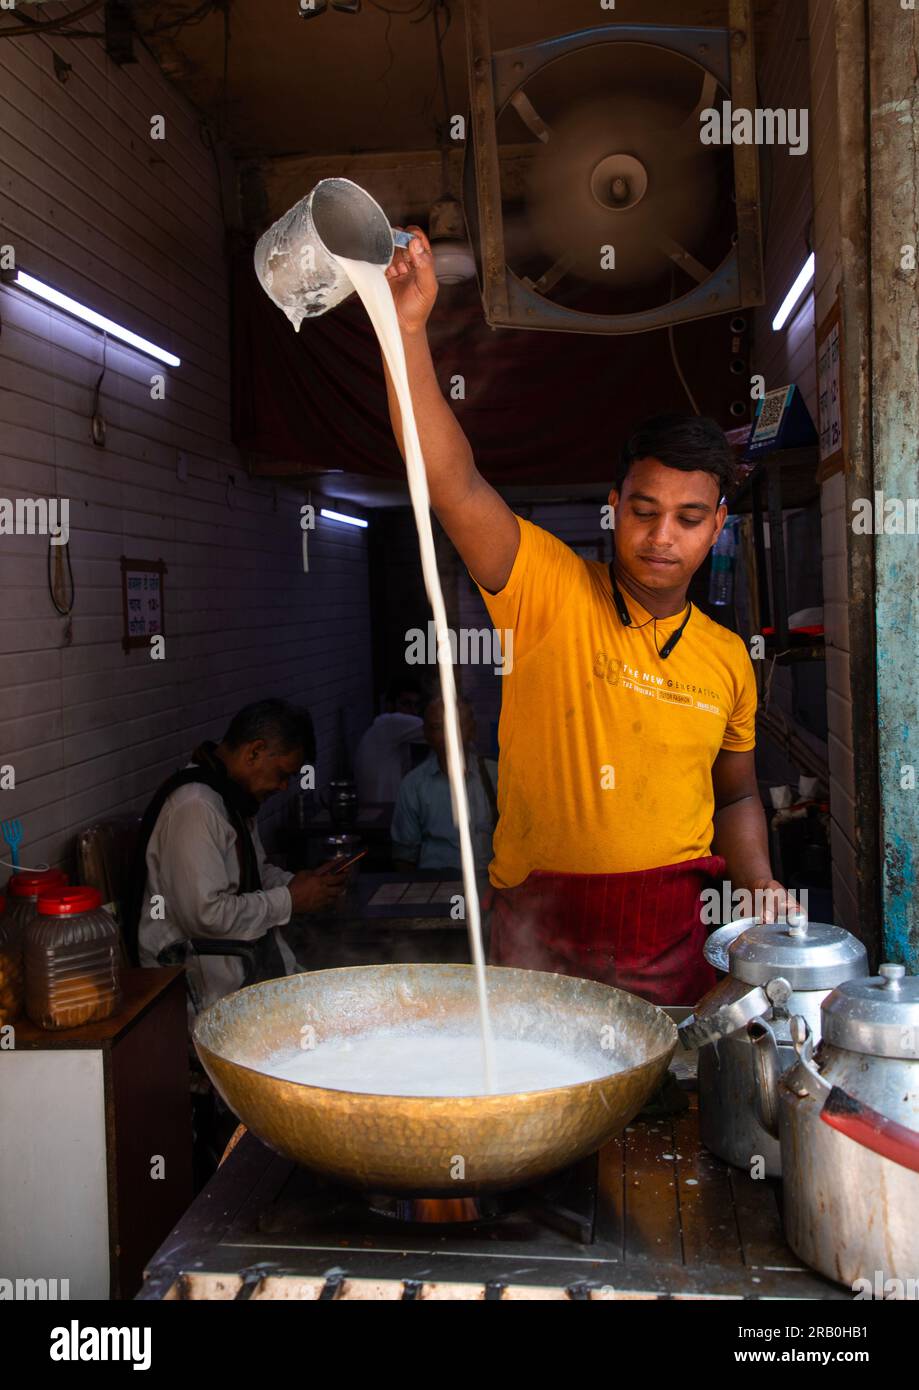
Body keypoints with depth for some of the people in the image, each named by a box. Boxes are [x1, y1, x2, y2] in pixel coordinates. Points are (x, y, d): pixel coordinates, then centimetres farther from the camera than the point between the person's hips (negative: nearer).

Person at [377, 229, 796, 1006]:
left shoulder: (727, 659, 7)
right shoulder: (553, 591, -6)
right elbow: (454, 485, -19)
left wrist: (760, 886, 2)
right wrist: (409, 329, -29)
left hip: (675, 934, 4)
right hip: (542, 927, -3)